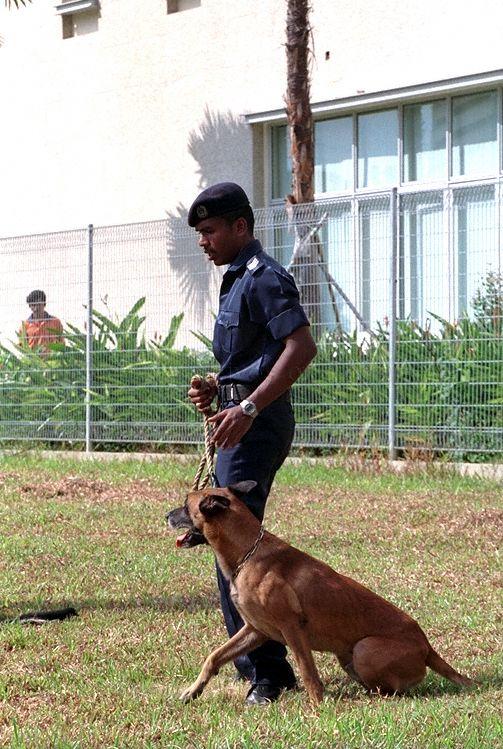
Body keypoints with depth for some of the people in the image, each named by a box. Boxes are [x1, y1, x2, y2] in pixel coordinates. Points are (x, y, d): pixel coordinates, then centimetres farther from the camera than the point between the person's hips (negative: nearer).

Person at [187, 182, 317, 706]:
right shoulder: (237, 279, 19)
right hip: (244, 420, 11)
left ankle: (265, 670, -12)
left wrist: (248, 407, -29)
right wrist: (217, 389, 12)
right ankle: (268, 665, 19)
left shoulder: (264, 278, -13)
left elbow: (302, 346, -24)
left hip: (257, 423, -11)